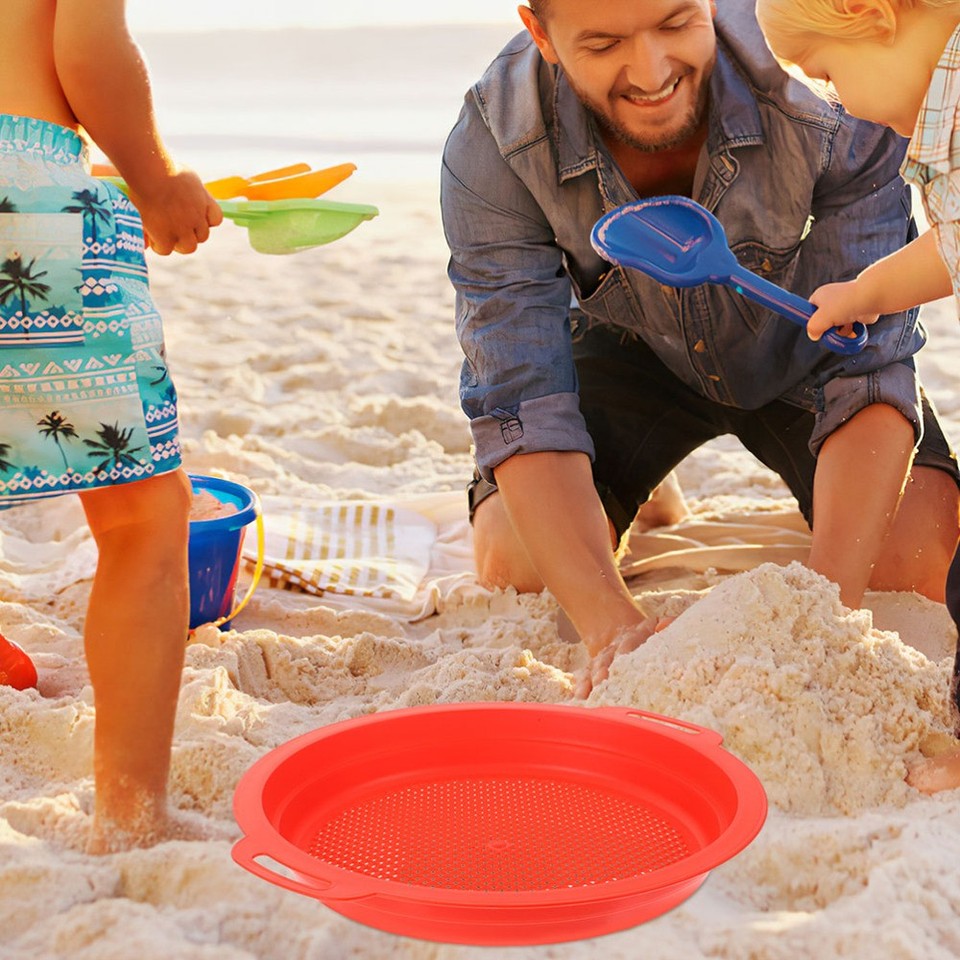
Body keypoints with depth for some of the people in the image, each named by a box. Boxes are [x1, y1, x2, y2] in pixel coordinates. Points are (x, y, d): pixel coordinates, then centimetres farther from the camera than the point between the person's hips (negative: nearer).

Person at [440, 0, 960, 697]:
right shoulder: (490, 149, -30)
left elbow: (870, 365, -32)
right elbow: (521, 404, -32)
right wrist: (613, 627, -45)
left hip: (800, 350, 0)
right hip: (634, 349, 1)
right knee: (514, 565, -18)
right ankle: (636, 496, 16)